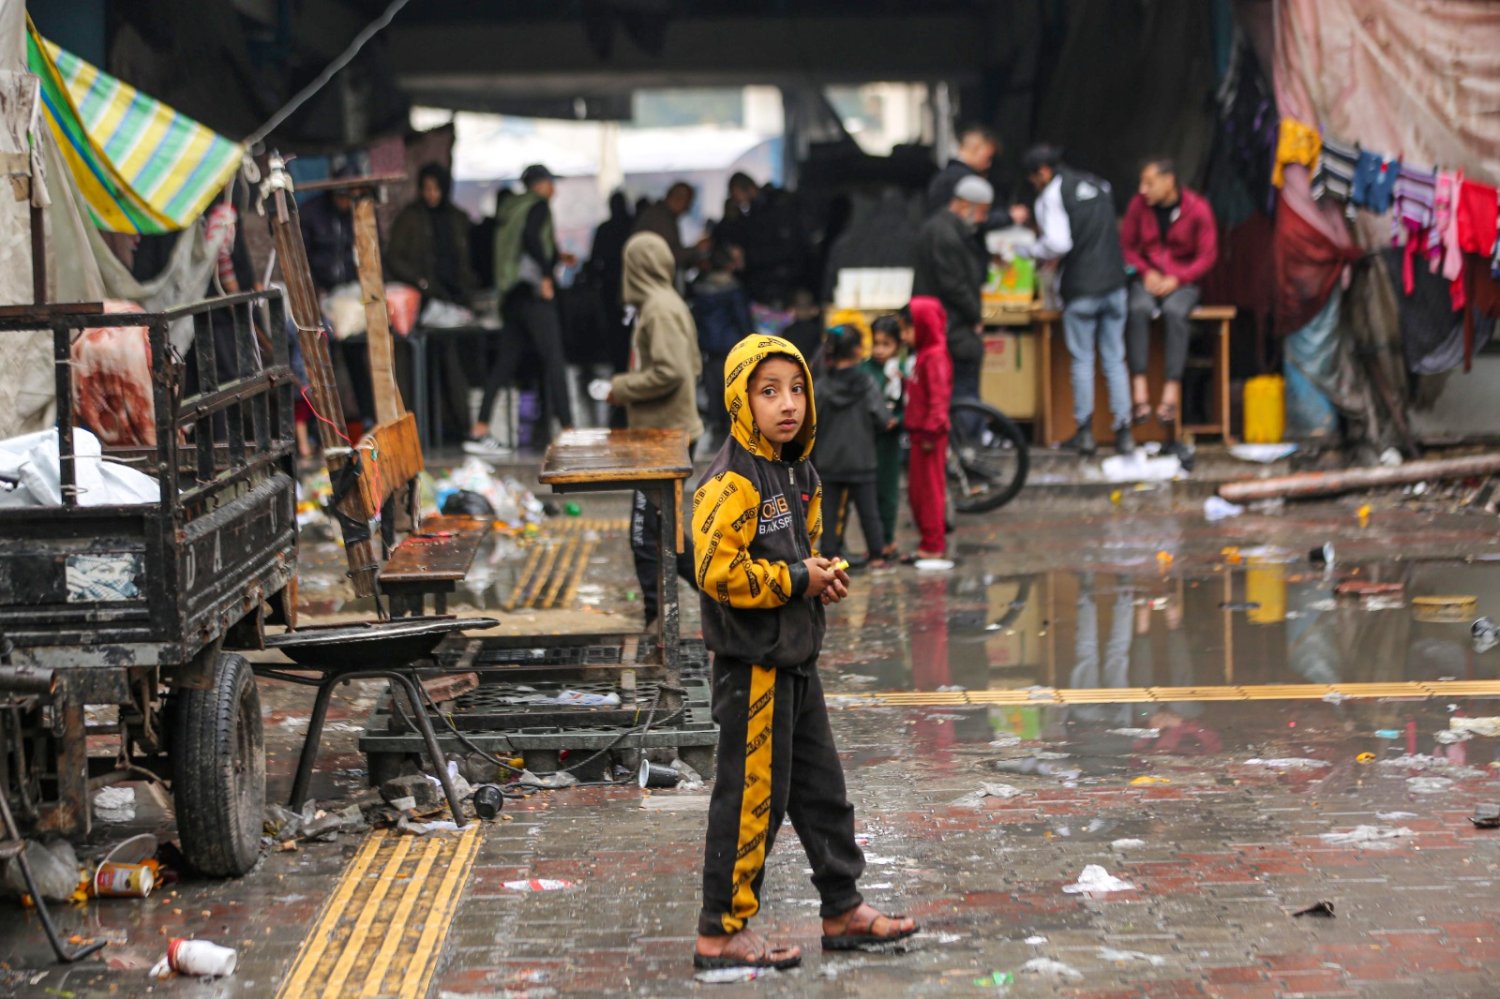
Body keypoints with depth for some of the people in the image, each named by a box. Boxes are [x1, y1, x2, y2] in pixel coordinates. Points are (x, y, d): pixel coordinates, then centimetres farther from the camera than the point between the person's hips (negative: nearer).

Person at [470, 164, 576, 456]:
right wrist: (545, 275, -16)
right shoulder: (538, 205, -4)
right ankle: (567, 429, -12)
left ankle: (480, 431, 5)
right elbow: (531, 237, -21)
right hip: (533, 290, -8)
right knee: (554, 358, -8)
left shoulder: (511, 207, 21)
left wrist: (556, 257, 25)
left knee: (506, 362, 8)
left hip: (511, 293, 8)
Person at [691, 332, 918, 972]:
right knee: (752, 797, -3)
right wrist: (795, 580, -17)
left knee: (822, 790, 16)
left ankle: (844, 910, 28)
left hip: (797, 661, 9)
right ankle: (721, 932, 6)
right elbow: (717, 570, -25)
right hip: (752, 665, -9)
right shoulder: (732, 481, -18)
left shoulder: (800, 475, 11)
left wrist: (823, 577, 4)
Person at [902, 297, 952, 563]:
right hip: (920, 432, 10)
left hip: (930, 434, -10)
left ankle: (934, 544, 2)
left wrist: (931, 430, -24)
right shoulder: (924, 355, 16)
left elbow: (938, 396, -22)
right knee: (916, 488, 15)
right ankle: (930, 540, 22)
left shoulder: (935, 356, -16)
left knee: (930, 488, -4)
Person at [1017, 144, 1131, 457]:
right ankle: (1123, 431, 4)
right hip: (1114, 284, 5)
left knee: (1082, 360, 4)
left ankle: (1085, 431, 5)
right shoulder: (1099, 186, 13)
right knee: (1115, 360, 7)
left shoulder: (1052, 194, -7)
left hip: (1081, 290, -5)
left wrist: (1031, 251, 0)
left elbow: (1058, 242, -18)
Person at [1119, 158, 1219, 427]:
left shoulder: (1197, 209, -7)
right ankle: (1139, 392, -38)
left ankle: (1171, 393, -37)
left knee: (1175, 311, -35)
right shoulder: (1139, 205, 0)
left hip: (1183, 281, -2)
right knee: (1137, 309, -32)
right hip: (1148, 280, 2)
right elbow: (1126, 246, 8)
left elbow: (1207, 256, -4)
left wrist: (1176, 280, -16)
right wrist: (1146, 273, -9)